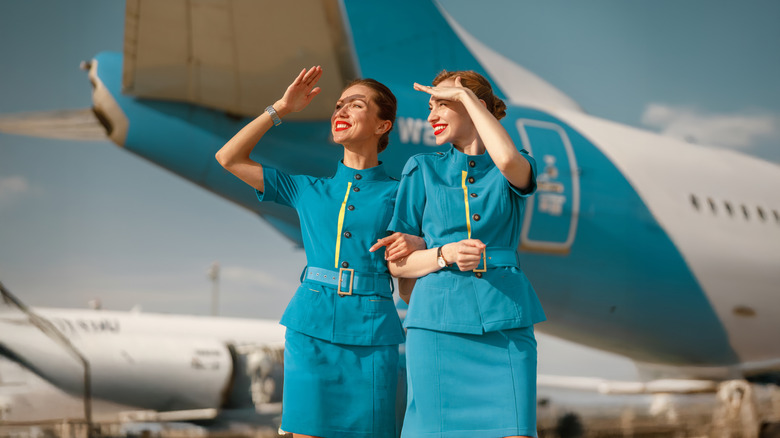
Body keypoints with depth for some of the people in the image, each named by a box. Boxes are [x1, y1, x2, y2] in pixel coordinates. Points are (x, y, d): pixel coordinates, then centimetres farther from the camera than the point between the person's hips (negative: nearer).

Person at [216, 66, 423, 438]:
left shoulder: (397, 194, 8)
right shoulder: (309, 190, 15)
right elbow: (229, 158, 16)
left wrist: (418, 245, -13)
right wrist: (280, 110, 15)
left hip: (371, 332, -2)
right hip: (312, 326, 2)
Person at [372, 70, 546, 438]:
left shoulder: (519, 169, 9)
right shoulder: (422, 169, 10)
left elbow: (508, 161, -18)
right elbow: (397, 263, 7)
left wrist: (466, 95, -7)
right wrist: (445, 255, -14)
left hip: (505, 324, 0)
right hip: (438, 323, 0)